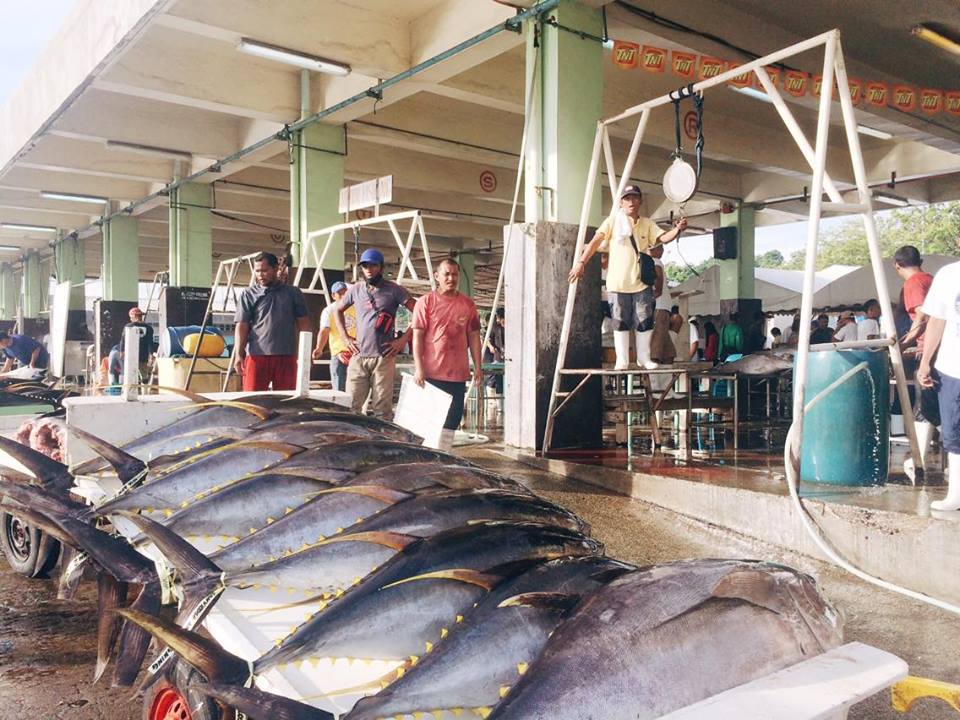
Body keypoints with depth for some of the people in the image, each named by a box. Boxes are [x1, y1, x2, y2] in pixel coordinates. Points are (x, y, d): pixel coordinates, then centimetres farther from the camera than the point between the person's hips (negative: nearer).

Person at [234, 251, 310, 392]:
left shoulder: (293, 293, 12)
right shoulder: (249, 294, 8)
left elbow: (303, 323, 12)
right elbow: (242, 326, 3)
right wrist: (239, 354, -7)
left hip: (287, 356, 1)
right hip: (257, 355, -1)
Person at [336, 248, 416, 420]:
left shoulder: (393, 290, -1)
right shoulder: (356, 289, 10)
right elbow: (337, 310, 25)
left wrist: (404, 339, -8)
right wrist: (346, 338, 14)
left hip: (383, 358, -3)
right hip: (358, 356, 4)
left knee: (382, 409, -1)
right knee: (351, 405, 3)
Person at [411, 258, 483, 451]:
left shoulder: (467, 304, 7)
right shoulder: (425, 302, -2)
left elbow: (474, 336, 10)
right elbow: (417, 336, -5)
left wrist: (477, 367, 5)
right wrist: (419, 368, -12)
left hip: (458, 374, 3)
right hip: (431, 373, -3)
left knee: (451, 421, 9)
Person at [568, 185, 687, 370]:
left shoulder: (647, 224, 11)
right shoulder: (613, 221, 2)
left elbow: (662, 238, -3)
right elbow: (596, 241, -5)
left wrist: (677, 230, -23)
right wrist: (581, 262, -15)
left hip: (642, 282, 3)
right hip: (618, 282, -3)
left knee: (645, 321, 5)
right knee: (621, 322, 3)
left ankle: (644, 357, 19)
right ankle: (622, 359, 12)